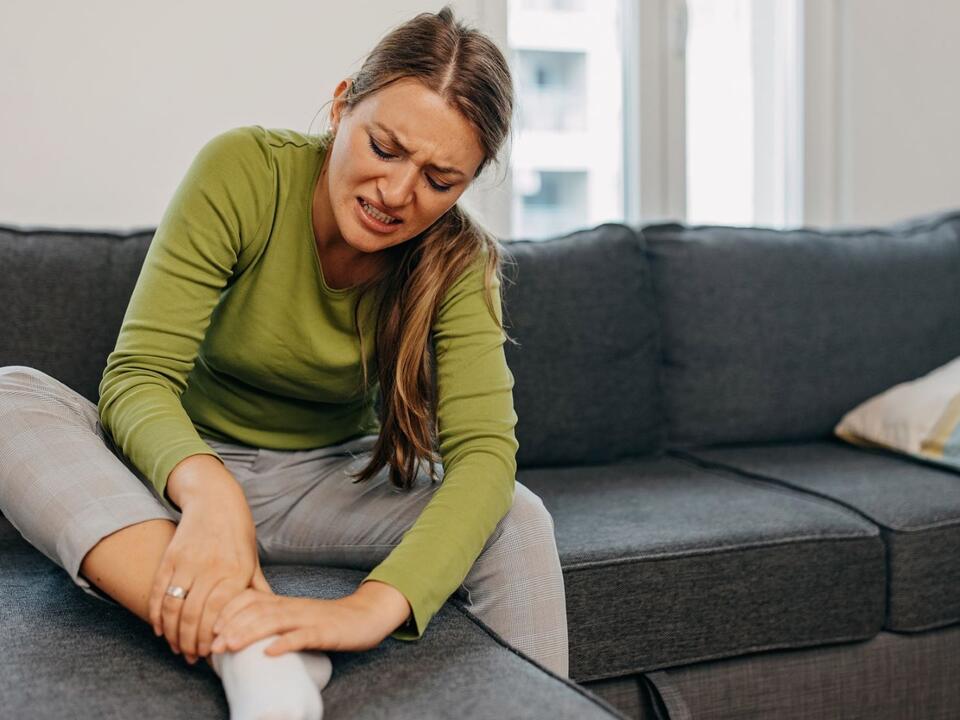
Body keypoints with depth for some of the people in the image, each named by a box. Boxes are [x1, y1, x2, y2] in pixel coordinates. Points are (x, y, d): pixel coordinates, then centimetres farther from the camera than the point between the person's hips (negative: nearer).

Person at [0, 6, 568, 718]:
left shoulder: (459, 261, -15)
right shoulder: (244, 171, -19)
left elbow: (486, 452, -28)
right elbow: (139, 376, -23)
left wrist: (375, 606, -47)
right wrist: (208, 488, -47)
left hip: (330, 485, 1)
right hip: (180, 473, 0)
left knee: (518, 521, -28)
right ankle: (249, 651, -44)